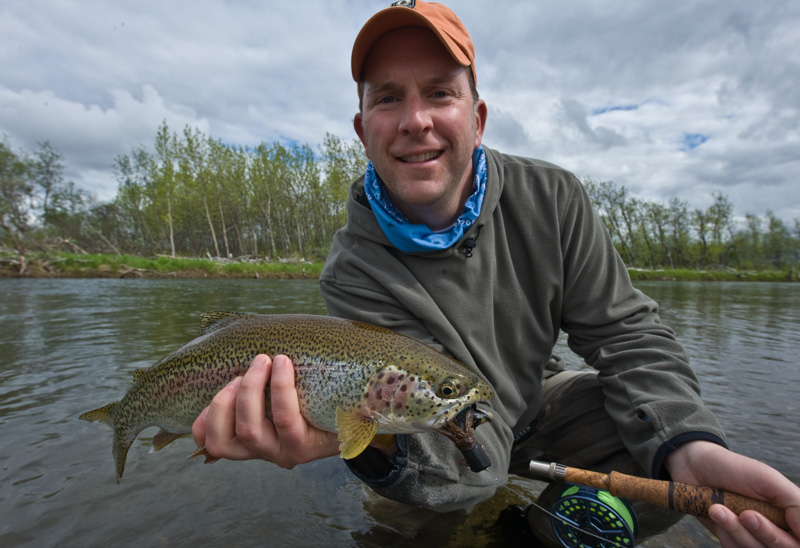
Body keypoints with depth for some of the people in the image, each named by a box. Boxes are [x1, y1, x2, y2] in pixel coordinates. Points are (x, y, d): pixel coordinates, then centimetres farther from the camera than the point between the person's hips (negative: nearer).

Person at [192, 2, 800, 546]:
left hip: (542, 399, 2)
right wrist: (374, 441, -53)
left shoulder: (552, 200, -15)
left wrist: (688, 446, -29)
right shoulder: (355, 276, -25)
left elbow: (627, 333, -11)